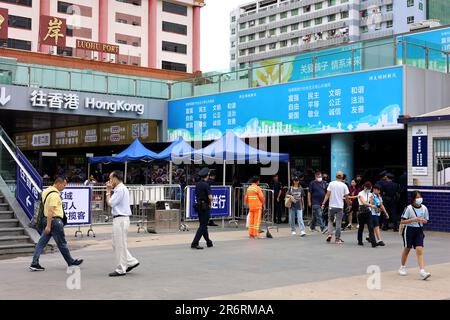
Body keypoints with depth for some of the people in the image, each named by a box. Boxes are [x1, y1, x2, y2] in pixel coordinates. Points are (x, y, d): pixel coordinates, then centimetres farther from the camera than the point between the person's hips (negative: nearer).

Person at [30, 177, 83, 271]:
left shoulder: (46, 191, 13)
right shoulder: (54, 195, -19)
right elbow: (50, 211, -24)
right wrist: (48, 226, -25)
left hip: (47, 220, 9)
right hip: (55, 221, -9)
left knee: (42, 242, 6)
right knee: (62, 243, 4)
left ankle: (34, 264, 2)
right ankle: (71, 262, 18)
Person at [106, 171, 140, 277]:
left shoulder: (120, 189, -16)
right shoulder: (121, 188, 16)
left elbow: (110, 203, -16)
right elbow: (112, 202, 15)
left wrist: (108, 191, -5)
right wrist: (110, 190, 11)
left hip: (120, 219, -10)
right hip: (119, 219, 10)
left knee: (119, 245, -3)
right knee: (117, 244, 15)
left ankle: (120, 270, 5)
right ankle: (131, 262, 19)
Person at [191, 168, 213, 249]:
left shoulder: (197, 184, 8)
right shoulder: (206, 185, -15)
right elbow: (210, 197, -21)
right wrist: (210, 203, -3)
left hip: (198, 205, 8)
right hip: (205, 206, -8)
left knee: (203, 224, 16)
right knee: (203, 226, -4)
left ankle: (208, 242, 29)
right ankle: (195, 243, -11)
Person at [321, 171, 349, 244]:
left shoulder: (331, 183, -2)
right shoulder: (344, 185, -1)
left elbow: (327, 195, -5)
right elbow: (346, 197, 1)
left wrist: (323, 203, -2)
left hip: (332, 206, 0)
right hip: (340, 206, 0)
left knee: (330, 220, 17)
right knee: (338, 222, 4)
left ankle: (330, 233, -3)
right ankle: (337, 239, 6)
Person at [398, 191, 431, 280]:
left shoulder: (424, 208, -2)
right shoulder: (409, 208, -14)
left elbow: (426, 221, 11)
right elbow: (402, 222, -13)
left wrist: (423, 220, -12)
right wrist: (412, 220, -24)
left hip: (419, 230, 2)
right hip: (409, 230, -2)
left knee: (419, 250, -10)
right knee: (407, 249, 12)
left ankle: (422, 271, -15)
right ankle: (403, 267, 31)